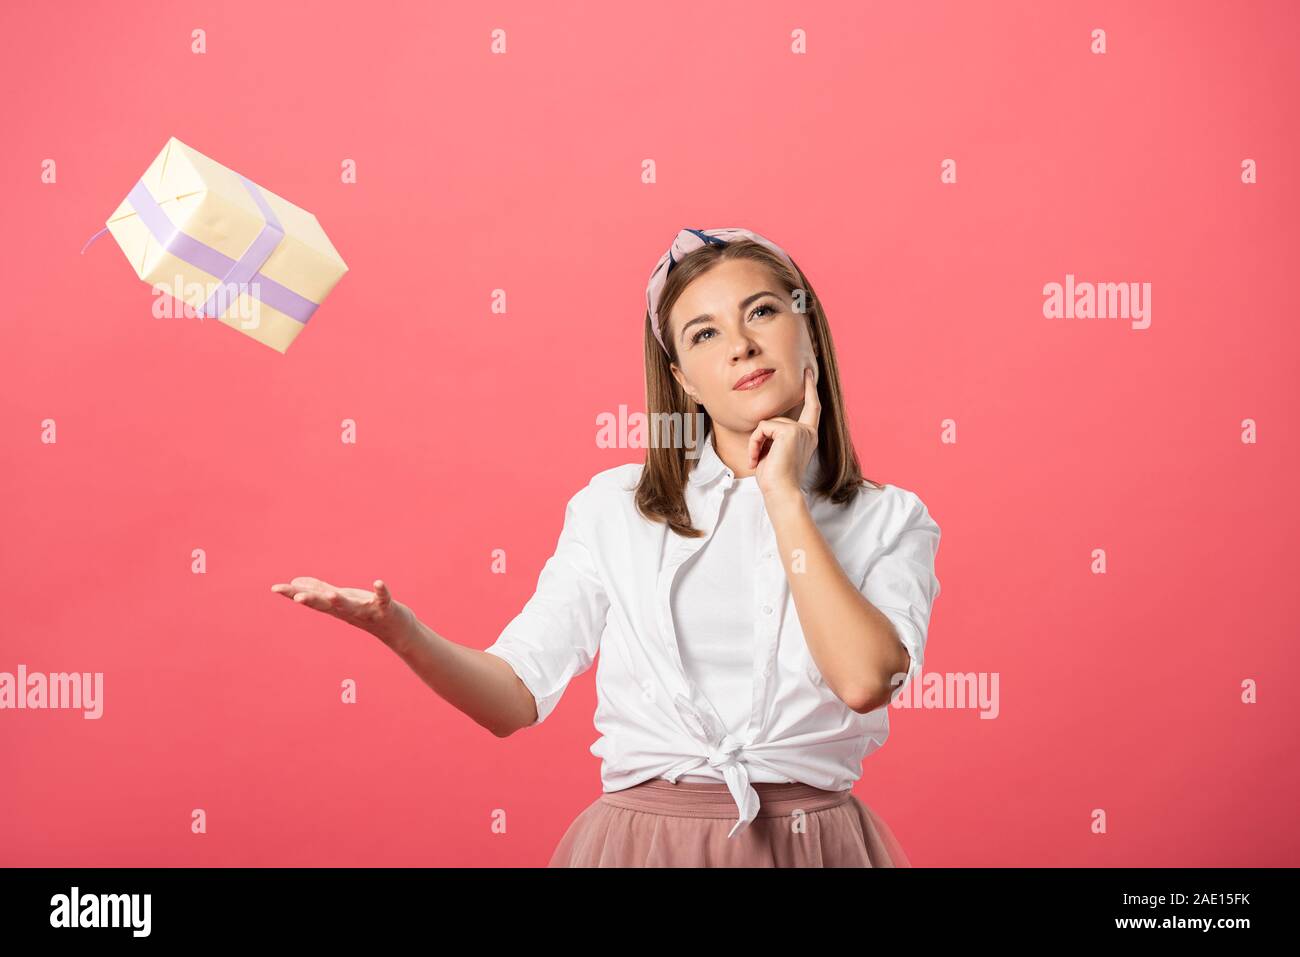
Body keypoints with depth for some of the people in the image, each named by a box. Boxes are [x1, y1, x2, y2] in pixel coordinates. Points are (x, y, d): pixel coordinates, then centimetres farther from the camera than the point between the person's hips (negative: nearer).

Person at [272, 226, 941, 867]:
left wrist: (784, 495, -10)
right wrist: (402, 632, -20)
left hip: (812, 845, 0)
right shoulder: (614, 508, 2)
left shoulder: (889, 520, 0)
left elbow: (864, 680, -18)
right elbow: (516, 695, -2)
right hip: (645, 834, 1)